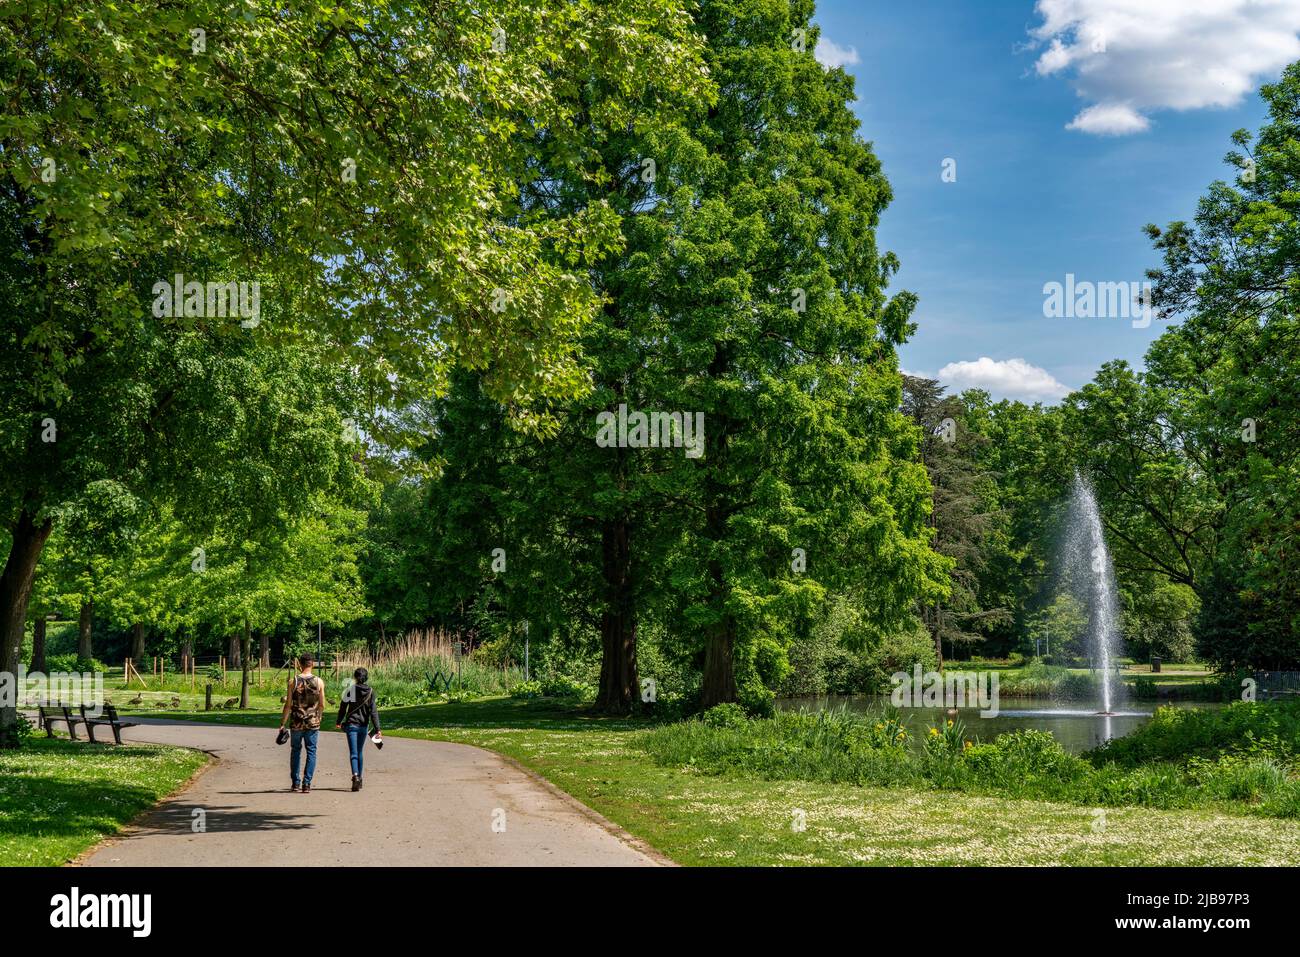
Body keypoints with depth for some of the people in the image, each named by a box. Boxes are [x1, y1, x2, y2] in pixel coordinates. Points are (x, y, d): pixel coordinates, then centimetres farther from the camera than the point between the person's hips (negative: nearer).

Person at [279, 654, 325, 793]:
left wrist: (282, 724, 2)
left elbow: (288, 705, -5)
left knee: (295, 751, 15)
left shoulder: (293, 681, -5)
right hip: (313, 723, 0)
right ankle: (306, 784, 0)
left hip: (296, 723, 0)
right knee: (311, 752, 6)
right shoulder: (319, 682, -2)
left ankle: (295, 783, 18)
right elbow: (322, 705, 3)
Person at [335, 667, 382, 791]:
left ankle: (355, 775, -28)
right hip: (364, 725, 3)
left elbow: (343, 707, 0)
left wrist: (338, 722, 17)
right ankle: (359, 779, 23)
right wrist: (377, 729, -4)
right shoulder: (371, 691, -1)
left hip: (351, 724, -3)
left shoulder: (350, 690, -7)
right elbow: (373, 711, -4)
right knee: (359, 752, 18)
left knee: (353, 753, -7)